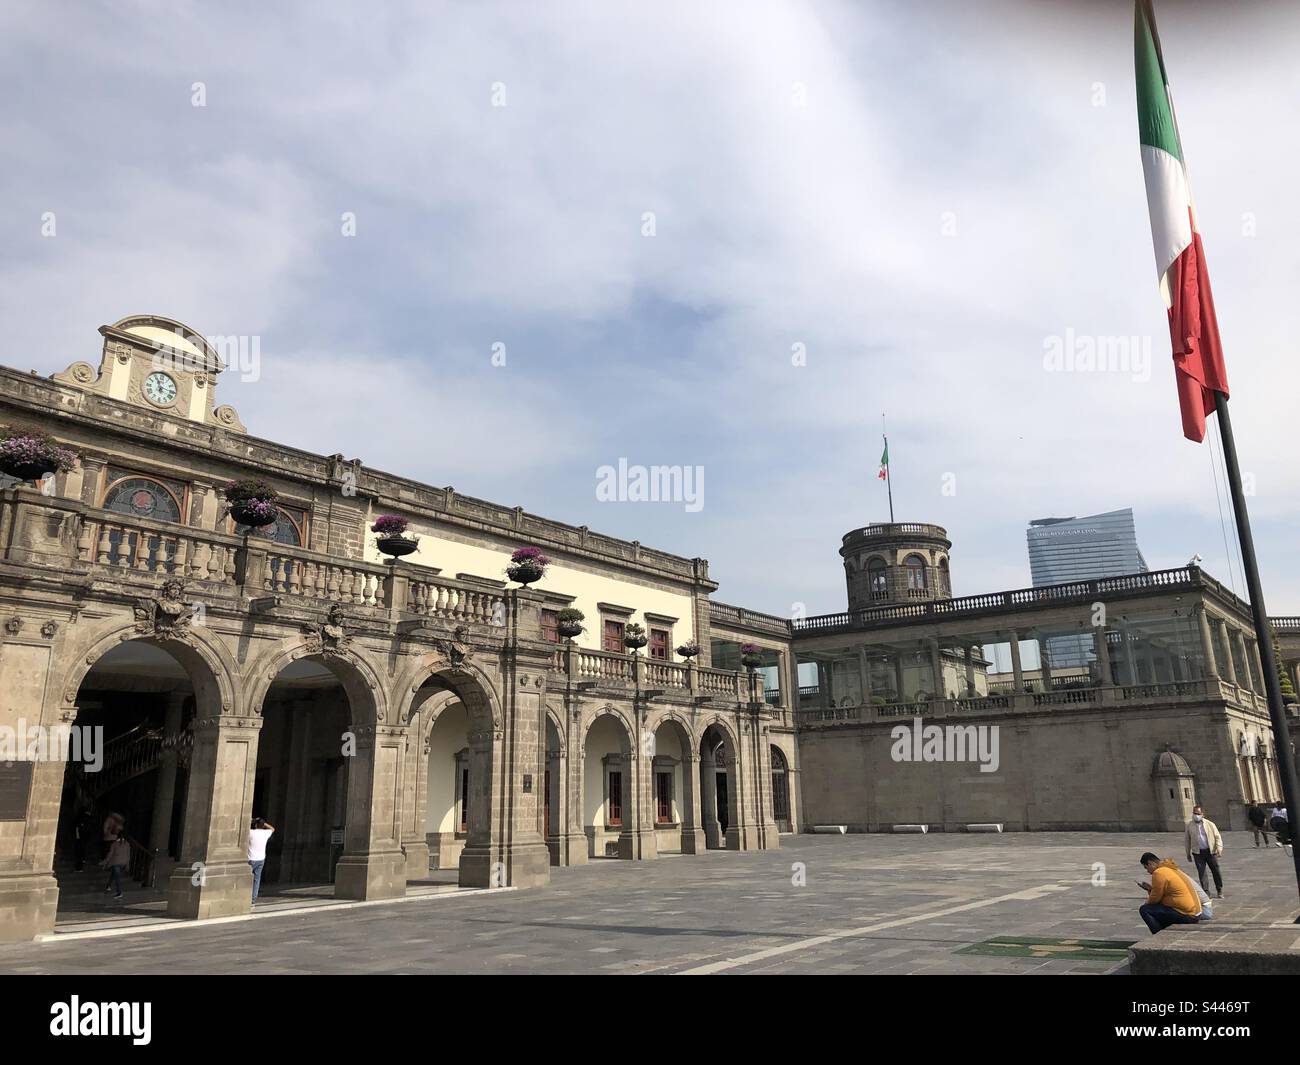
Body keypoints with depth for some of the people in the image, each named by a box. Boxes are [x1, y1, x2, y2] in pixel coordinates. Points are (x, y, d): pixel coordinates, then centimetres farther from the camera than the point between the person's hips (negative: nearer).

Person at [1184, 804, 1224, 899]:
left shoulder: (1210, 824, -2)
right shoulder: (1189, 825, 0)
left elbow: (1217, 836, 2)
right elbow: (1187, 839, 7)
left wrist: (1219, 848, -12)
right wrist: (1188, 853, 9)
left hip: (1211, 851, 0)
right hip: (1198, 852, 0)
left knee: (1216, 871, 8)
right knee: (1201, 872, 0)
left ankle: (1219, 891, 24)